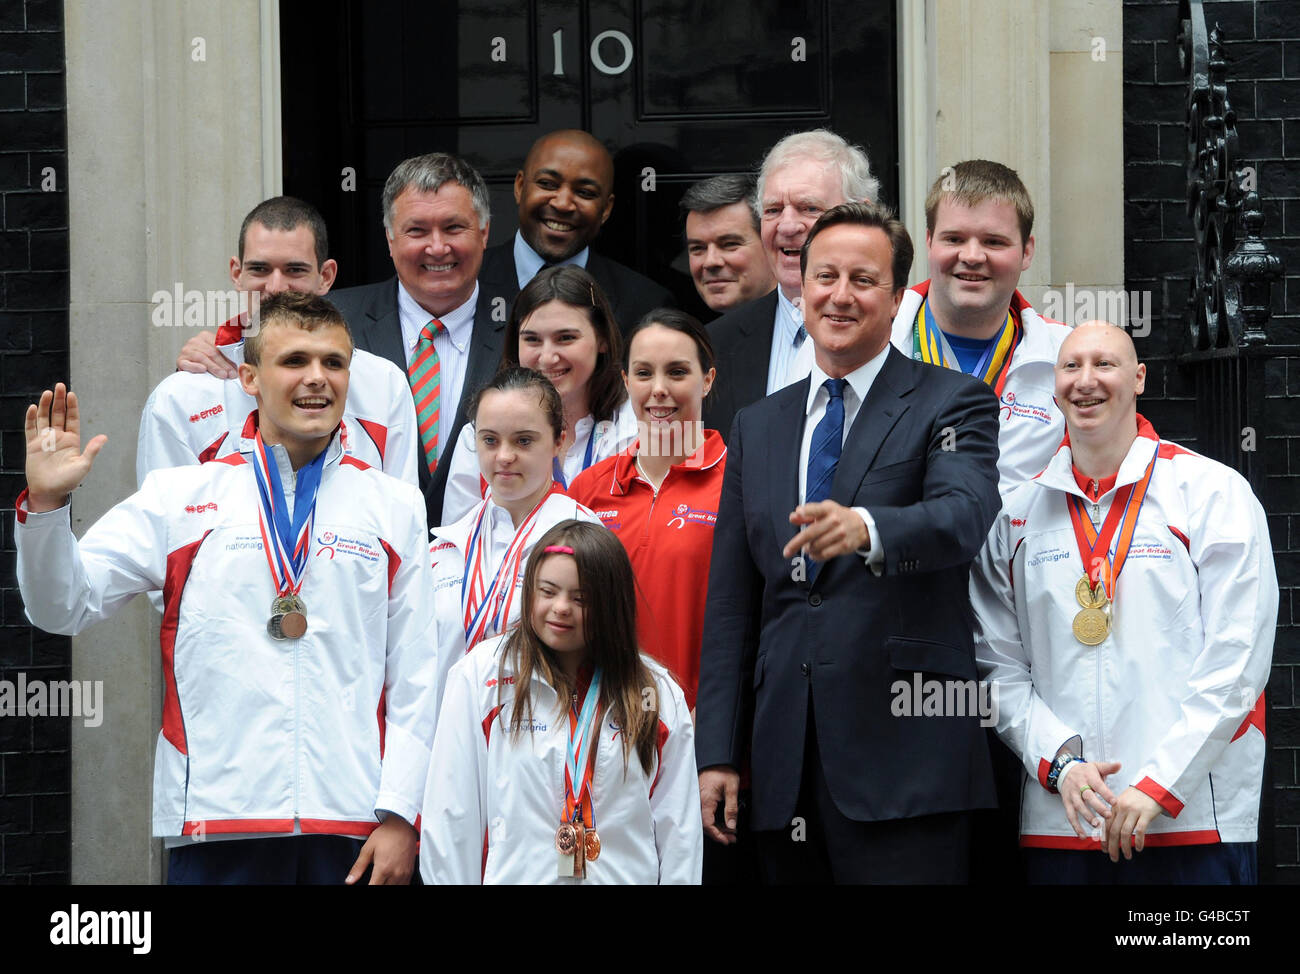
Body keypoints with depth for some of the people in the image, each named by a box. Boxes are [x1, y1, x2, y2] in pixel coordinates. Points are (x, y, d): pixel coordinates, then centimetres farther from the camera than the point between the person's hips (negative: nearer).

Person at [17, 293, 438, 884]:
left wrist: (400, 816, 0)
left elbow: (415, 677, 8)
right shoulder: (181, 497, 8)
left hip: (352, 824, 1)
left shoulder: (395, 507, 11)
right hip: (217, 817, -1)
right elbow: (63, 607, 5)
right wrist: (47, 502, -11)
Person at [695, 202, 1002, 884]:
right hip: (785, 767, 5)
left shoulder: (952, 405, 3)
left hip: (903, 756, -5)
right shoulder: (757, 427, 18)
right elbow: (730, 603, 17)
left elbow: (963, 515, -18)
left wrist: (865, 528, -40)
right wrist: (717, 753, 9)